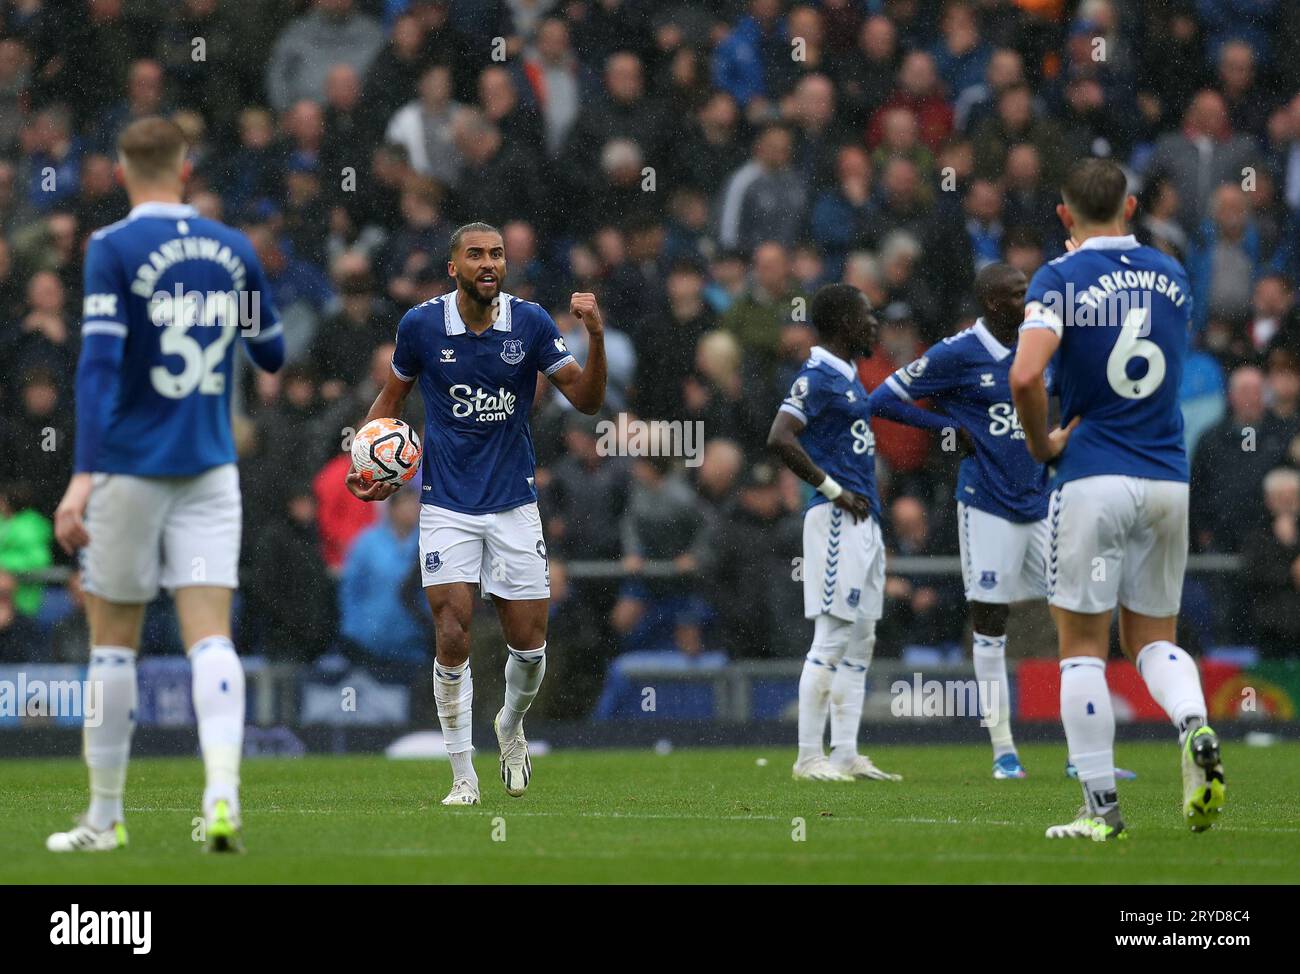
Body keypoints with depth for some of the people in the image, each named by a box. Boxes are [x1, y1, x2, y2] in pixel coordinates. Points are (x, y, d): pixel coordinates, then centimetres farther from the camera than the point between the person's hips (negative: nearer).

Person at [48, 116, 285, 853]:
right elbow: (273, 354, 17)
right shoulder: (233, 249, 6)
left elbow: (100, 361, -17)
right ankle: (223, 795, -22)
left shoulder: (114, 249, -7)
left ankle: (105, 817, 14)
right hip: (211, 468, 3)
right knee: (211, 636, -3)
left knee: (114, 641, 7)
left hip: (130, 467, -3)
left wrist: (84, 474, -21)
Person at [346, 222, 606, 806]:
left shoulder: (529, 323, -5)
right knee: (452, 637, -11)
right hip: (448, 508, -1)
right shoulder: (421, 325, -5)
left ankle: (511, 725, 35)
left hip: (514, 505, 1)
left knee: (529, 643, 2)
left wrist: (595, 337, -21)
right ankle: (463, 775, 2)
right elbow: (393, 393, 12)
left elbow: (586, 400, -4)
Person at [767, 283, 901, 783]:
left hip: (864, 521, 10)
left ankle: (845, 755, 13)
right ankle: (809, 757, -7)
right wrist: (832, 490, -19)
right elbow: (780, 439, -24)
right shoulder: (818, 377, -12)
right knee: (833, 639, -9)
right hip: (837, 519, -10)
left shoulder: (849, 379, 17)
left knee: (860, 642, 10)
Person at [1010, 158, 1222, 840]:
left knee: (1083, 647, 3)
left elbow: (1026, 376, -22)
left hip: (1094, 478, -5)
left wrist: (1041, 444, -4)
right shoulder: (1171, 277, 10)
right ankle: (1195, 729, -14)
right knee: (1153, 637, 16)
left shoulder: (1060, 280, -8)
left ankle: (1101, 808, 0)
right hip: (1168, 476, 5)